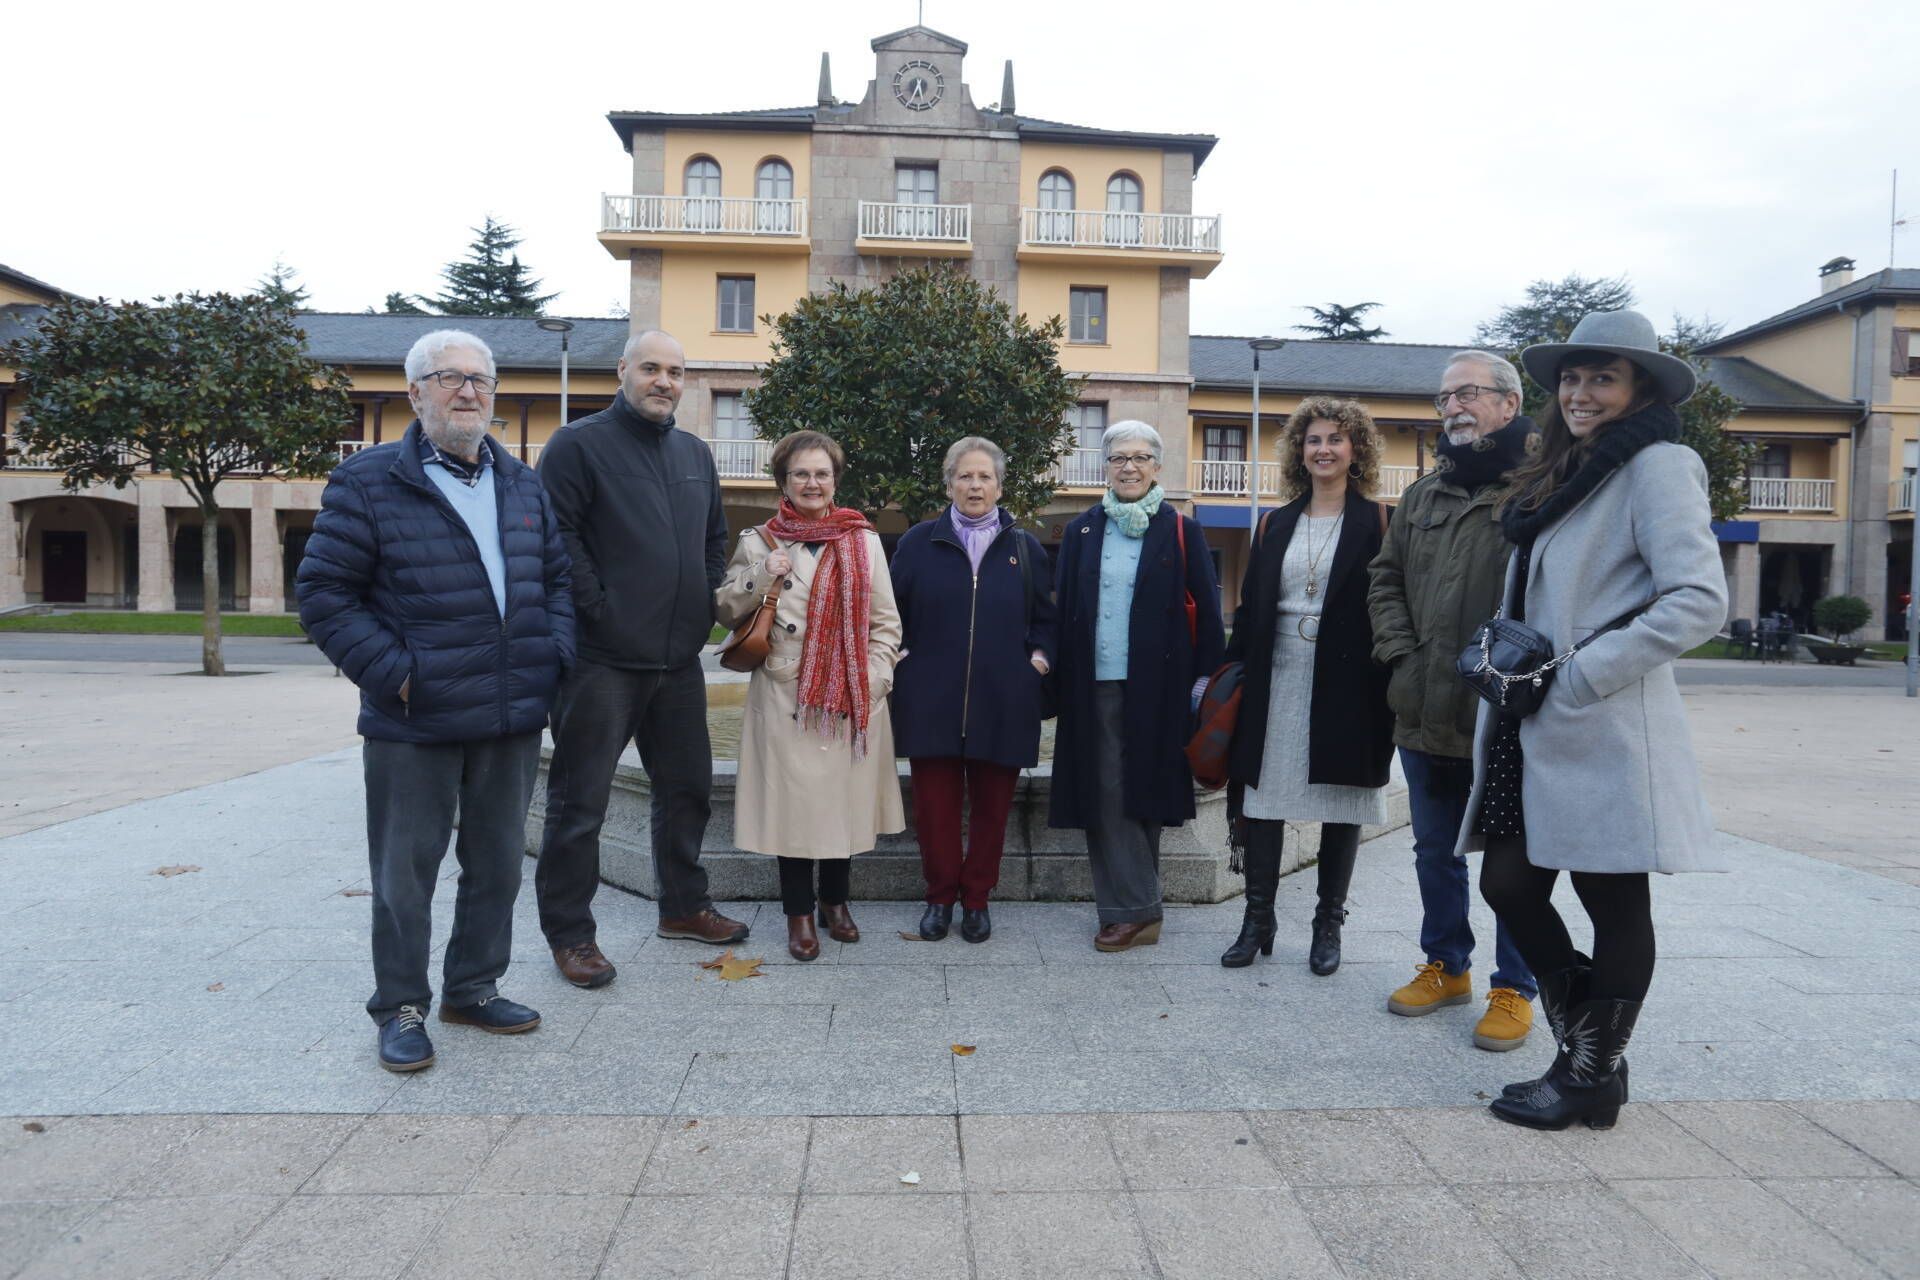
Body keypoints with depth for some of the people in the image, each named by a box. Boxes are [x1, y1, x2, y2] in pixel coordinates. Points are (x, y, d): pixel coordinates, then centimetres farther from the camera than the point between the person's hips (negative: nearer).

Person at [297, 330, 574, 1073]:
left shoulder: (524, 487, 11)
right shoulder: (368, 484, -5)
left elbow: (557, 578, 17)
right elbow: (322, 593, -7)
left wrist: (555, 653, 2)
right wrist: (392, 671, -14)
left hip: (514, 719, 5)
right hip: (414, 725, -5)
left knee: (499, 864, 15)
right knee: (405, 872, 7)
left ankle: (474, 988, 32)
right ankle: (401, 1008, 23)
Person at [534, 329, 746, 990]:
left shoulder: (695, 454, 16)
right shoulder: (578, 444, -6)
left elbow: (715, 540, 24)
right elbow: (557, 539, -13)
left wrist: (705, 607, 12)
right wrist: (597, 610, -15)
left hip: (679, 659, 7)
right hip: (601, 660, -7)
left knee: (687, 786, 16)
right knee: (580, 800, 1)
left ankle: (684, 906, 33)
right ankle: (568, 932, 15)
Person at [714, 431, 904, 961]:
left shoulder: (864, 540, 8)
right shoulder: (759, 541, 7)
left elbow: (885, 622, 8)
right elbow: (726, 611, 9)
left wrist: (873, 680, -3)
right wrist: (760, 577, -8)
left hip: (853, 698, 1)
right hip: (785, 695, -1)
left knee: (845, 796, 8)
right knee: (792, 799, 0)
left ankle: (835, 901, 26)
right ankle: (798, 913, 15)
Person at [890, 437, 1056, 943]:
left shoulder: (1025, 548, 9)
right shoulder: (919, 542, 6)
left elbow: (1045, 618, 15)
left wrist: (1041, 655, -1)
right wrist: (899, 652, -1)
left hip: (1002, 704, 1)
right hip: (932, 701, -1)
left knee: (992, 805, 7)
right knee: (935, 803, 2)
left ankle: (977, 897, 22)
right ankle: (940, 895, 19)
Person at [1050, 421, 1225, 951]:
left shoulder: (1181, 532, 3)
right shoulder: (1081, 531, 10)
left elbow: (1205, 610, 1)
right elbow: (1062, 606, 10)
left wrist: (1204, 678, -5)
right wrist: (1060, 674, 3)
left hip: (1156, 685, -2)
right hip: (1095, 685, 2)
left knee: (1143, 794, 4)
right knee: (1107, 795, 1)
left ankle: (1131, 910, 14)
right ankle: (1138, 910, 9)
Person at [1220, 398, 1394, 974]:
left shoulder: (1376, 521, 1)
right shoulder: (1276, 524, 11)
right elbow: (1250, 607, 11)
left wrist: (1390, 689, -11)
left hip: (1346, 684, -3)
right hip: (1275, 682, 3)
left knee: (1341, 808, 6)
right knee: (1262, 800, 3)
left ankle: (1329, 926, 20)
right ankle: (1257, 922, 15)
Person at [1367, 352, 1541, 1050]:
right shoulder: (1423, 495, 14)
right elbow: (1386, 578, 19)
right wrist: (1398, 648, 6)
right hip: (1426, 711, 6)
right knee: (1436, 851, 18)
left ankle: (1514, 989, 23)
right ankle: (1446, 965, 35)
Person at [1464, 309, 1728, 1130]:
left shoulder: (1657, 467, -7)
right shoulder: (1567, 473, 18)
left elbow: (1700, 601, -18)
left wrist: (1584, 675, -18)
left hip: (1603, 731, -8)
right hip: (1536, 726, 8)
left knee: (1613, 903, 5)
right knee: (1508, 883, 9)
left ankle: (1593, 1078, 19)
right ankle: (1585, 1042, 28)